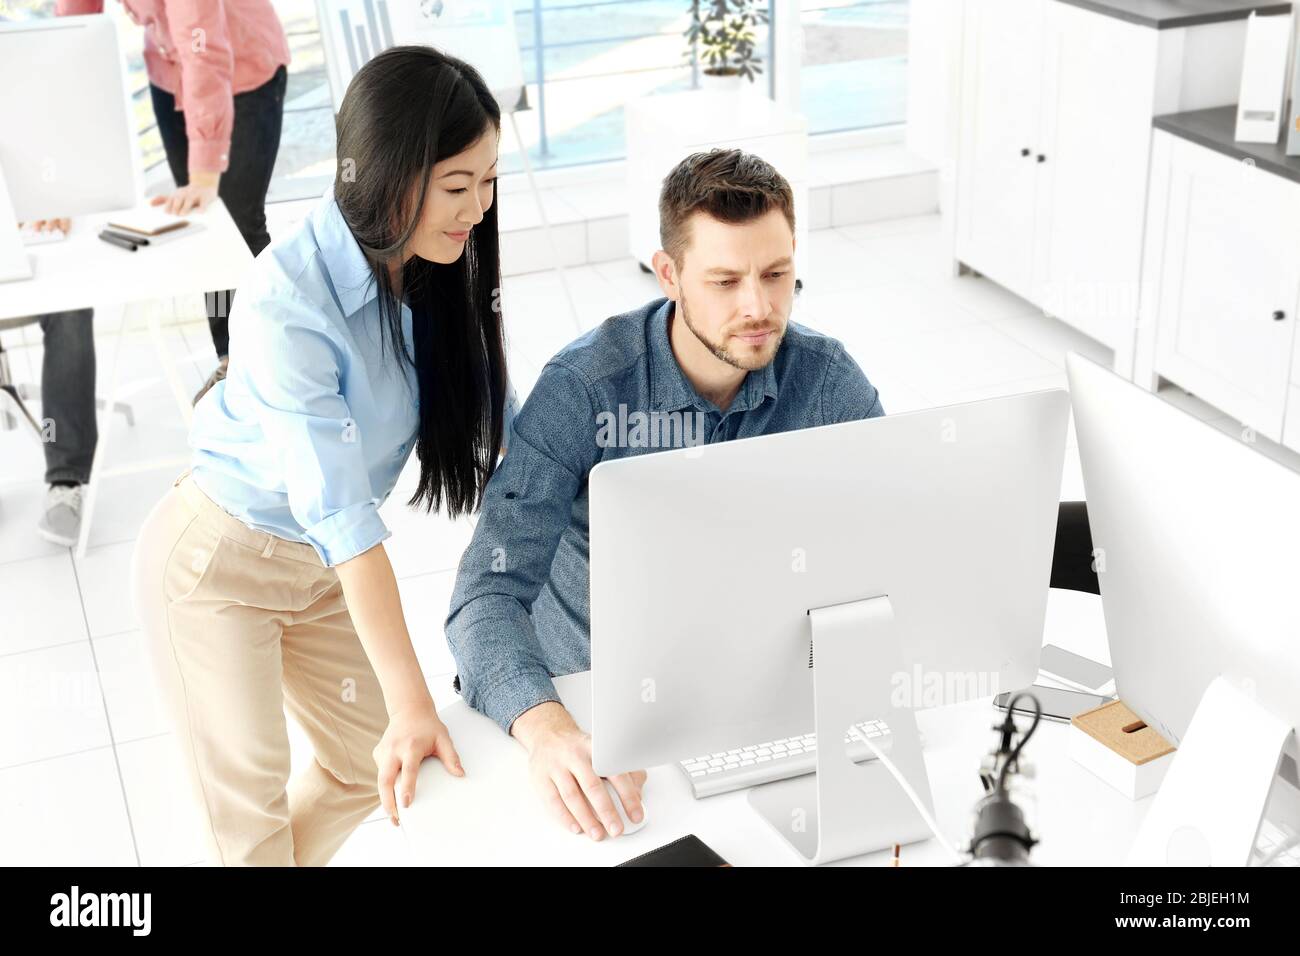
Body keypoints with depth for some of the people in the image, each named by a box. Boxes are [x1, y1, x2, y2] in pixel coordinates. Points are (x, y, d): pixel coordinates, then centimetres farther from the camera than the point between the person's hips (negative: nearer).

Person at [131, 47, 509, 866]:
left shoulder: (442, 271, -13)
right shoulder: (290, 306, -33)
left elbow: (497, 431, -5)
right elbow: (344, 516, -35)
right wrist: (412, 701, -35)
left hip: (320, 564, 7)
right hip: (217, 559, -6)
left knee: (372, 765, 14)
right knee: (248, 805, 0)